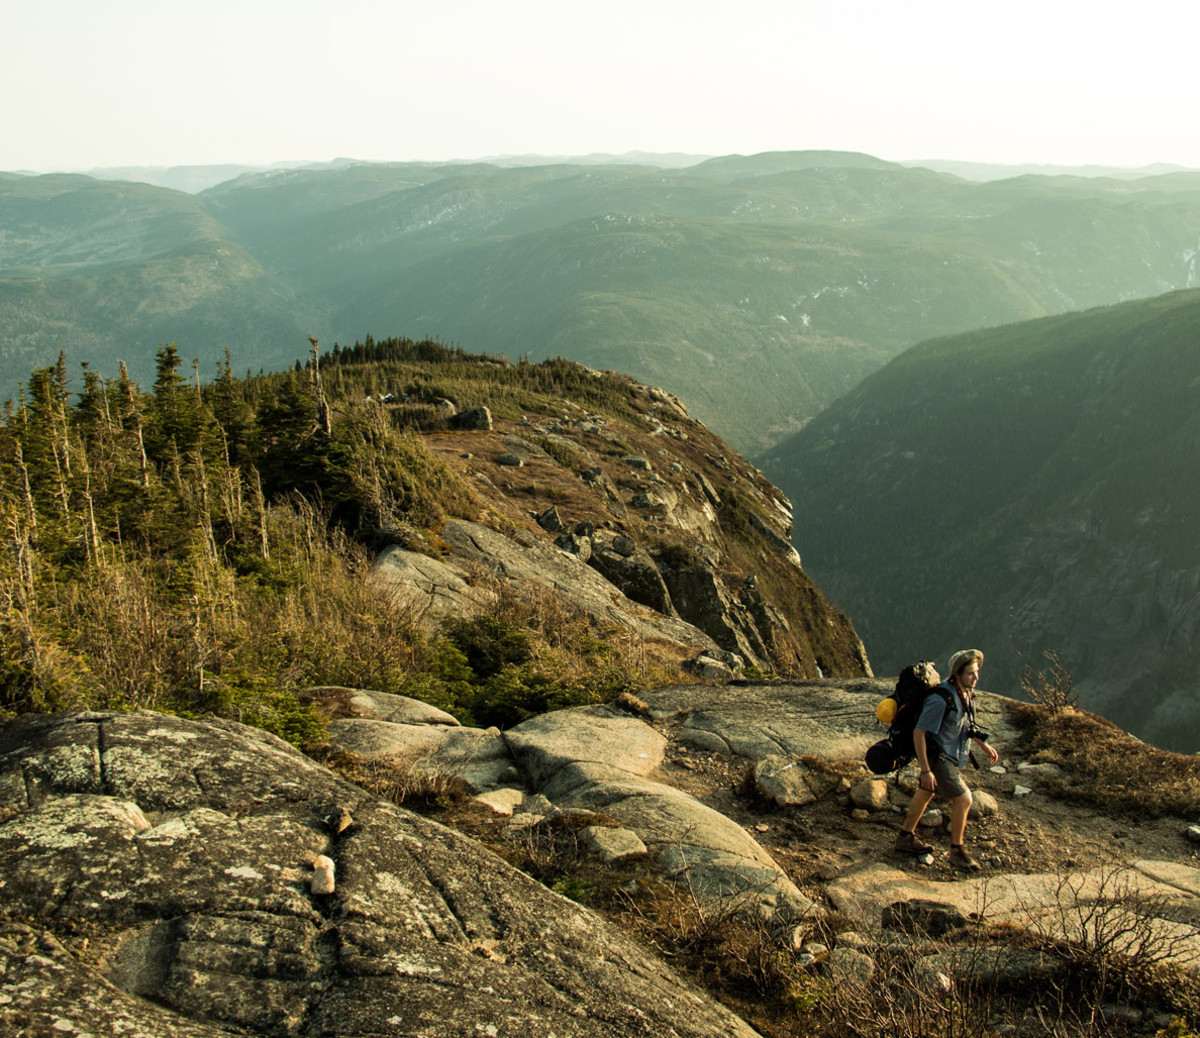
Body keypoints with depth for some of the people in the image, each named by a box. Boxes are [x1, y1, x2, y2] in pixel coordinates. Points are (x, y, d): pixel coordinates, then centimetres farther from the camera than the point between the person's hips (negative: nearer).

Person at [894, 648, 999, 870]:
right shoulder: (941, 698, -30)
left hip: (951, 755, 9)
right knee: (963, 799, -9)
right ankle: (957, 851, 7)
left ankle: (906, 838, 38)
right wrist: (925, 770, -26)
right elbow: (918, 732, -27)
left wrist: (984, 746, 16)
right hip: (937, 757, -9)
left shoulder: (967, 693, -3)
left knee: (925, 793, 21)